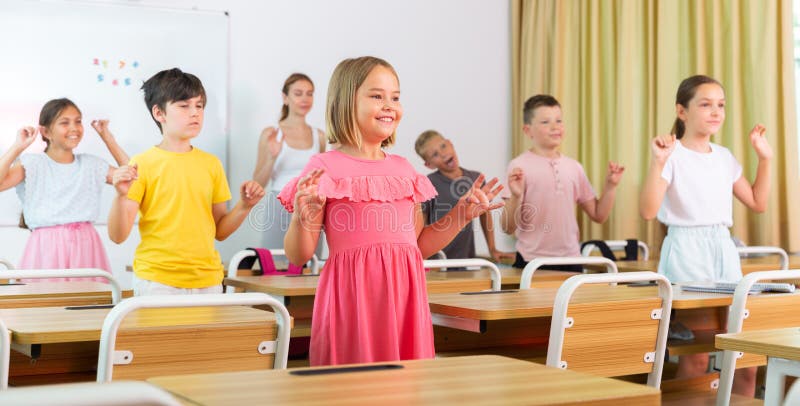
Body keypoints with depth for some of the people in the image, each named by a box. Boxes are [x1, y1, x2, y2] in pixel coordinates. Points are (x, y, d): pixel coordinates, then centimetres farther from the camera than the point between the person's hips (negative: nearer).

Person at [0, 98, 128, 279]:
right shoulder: (33, 164, 0)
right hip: (48, 249, -3)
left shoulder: (91, 164, 14)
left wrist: (108, 139, 13)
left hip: (86, 246, 3)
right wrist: (18, 147, -10)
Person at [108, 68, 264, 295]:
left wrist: (244, 207, -1)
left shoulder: (212, 164, 10)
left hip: (207, 280, 4)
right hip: (157, 281, -4)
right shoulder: (142, 164, -4)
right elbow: (118, 236, -8)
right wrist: (121, 195, -24)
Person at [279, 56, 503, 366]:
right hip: (354, 297, -5)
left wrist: (463, 213, 13)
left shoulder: (403, 169, 13)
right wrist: (302, 218, -22)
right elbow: (298, 256, -4)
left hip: (404, 296, 5)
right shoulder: (325, 167, -3)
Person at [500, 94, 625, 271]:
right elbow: (509, 228, -9)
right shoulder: (520, 166, -5)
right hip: (533, 262, -4)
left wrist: (611, 185, 2)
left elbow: (598, 215, 14)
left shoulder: (573, 167, 9)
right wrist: (516, 196, -25)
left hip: (570, 260, 4)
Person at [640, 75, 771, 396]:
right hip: (686, 250, -6)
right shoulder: (672, 155, -8)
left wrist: (764, 159, 12)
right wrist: (657, 162, -27)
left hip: (724, 249, 6)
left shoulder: (725, 157, 12)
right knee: (696, 357, -6)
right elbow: (648, 211, -18)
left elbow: (758, 203, 20)